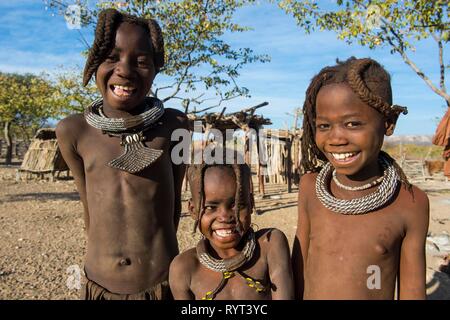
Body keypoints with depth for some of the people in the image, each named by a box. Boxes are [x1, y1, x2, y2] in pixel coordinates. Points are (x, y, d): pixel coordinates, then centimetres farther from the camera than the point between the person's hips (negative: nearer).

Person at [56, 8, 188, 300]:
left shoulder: (175, 126, -11)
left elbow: (174, 198, 0)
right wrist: (101, 259, 12)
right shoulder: (73, 131, -7)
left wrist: (160, 254, 9)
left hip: (164, 282, -1)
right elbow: (90, 205, 3)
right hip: (99, 283, 1)